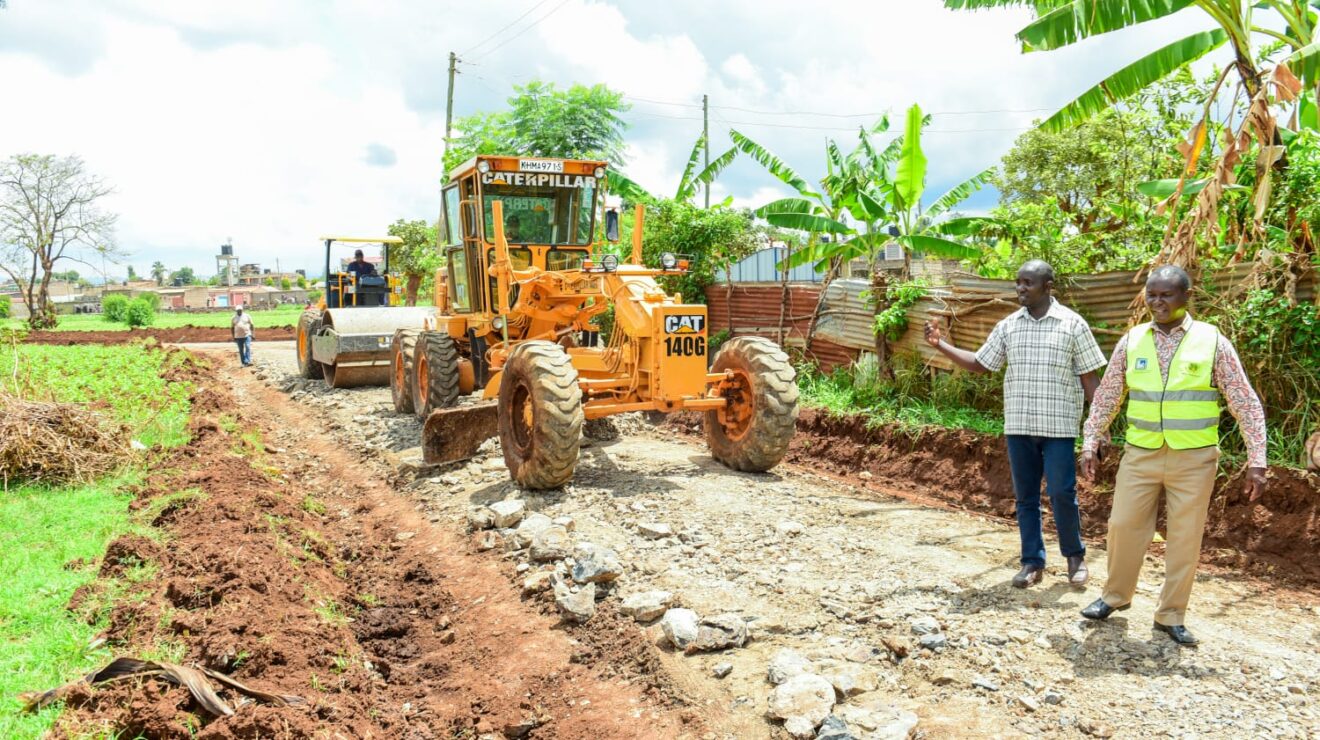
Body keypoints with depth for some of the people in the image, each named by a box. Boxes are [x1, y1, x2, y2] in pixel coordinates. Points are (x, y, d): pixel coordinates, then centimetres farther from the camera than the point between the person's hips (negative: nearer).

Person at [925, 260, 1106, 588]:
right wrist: (941, 345, 1)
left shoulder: (1072, 324, -3)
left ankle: (1075, 555, 22)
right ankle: (1033, 562, 20)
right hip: (1018, 426, 3)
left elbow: (1089, 378, -1)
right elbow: (980, 364, 12)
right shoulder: (1008, 326, 6)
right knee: (1025, 497, 9)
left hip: (1059, 426, -3)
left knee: (1062, 493, -1)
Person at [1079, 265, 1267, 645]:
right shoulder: (1131, 341, 2)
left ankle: (1171, 616, 21)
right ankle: (1116, 595, 28)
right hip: (1140, 454, 2)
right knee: (1124, 525, 7)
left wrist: (1257, 460, -7)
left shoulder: (1213, 341, -4)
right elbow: (1107, 396, 9)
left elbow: (1246, 404, -2)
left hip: (1194, 458, -2)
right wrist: (1090, 443, 6)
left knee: (1185, 538, 6)